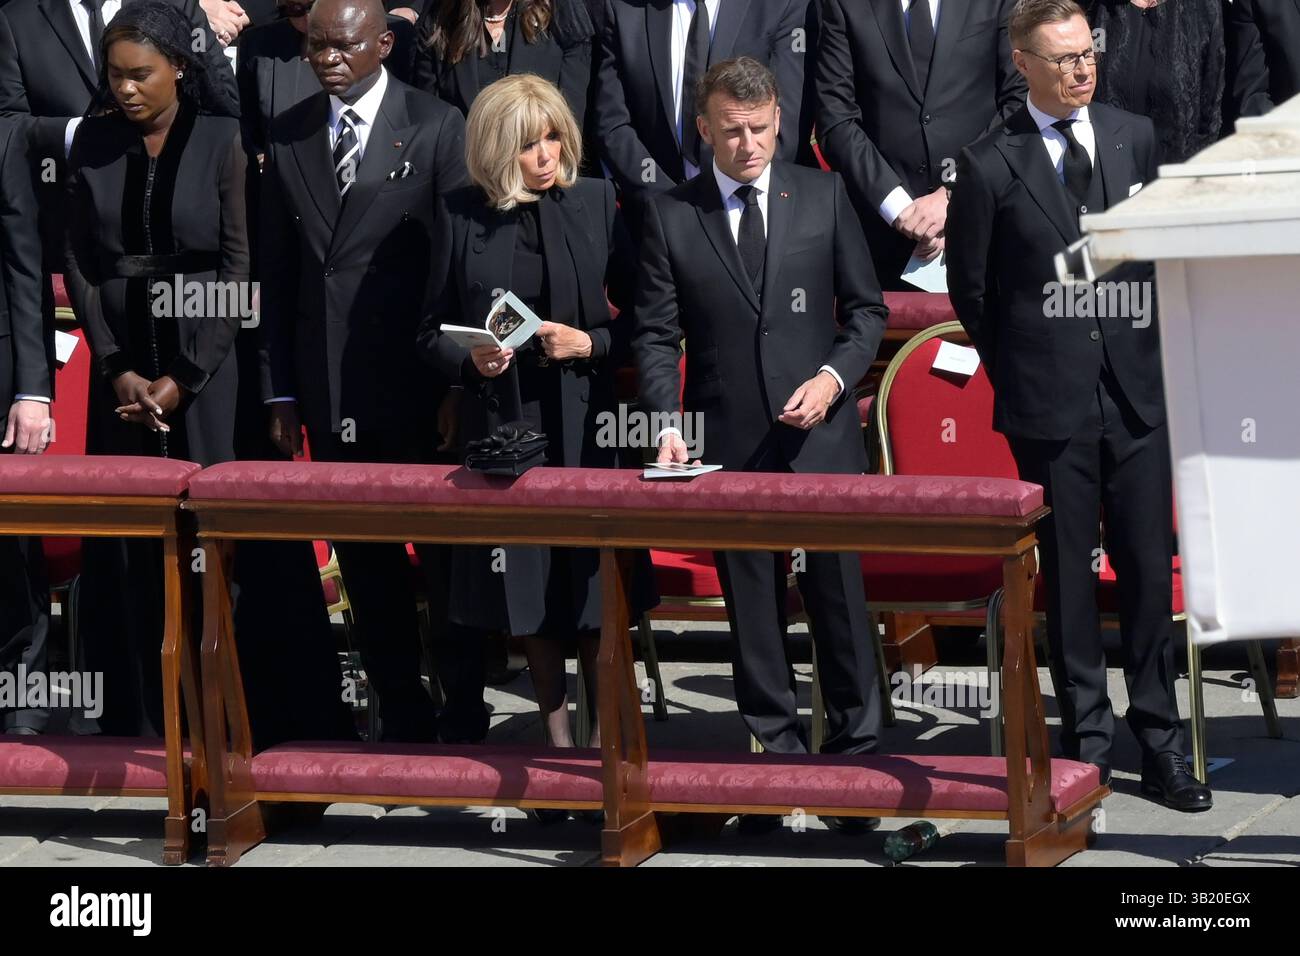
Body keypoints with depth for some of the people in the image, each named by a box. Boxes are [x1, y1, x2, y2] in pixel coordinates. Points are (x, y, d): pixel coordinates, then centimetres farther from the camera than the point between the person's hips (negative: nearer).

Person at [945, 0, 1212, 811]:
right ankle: (1087, 740, 13)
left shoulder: (1134, 137, 6)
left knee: (1150, 570, 2)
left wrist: (1153, 345, 9)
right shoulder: (991, 166, -5)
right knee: (1068, 577, 4)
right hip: (1050, 402, -2)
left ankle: (1161, 744, 10)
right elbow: (970, 287, 4)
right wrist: (1018, 370, 8)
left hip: (1136, 391, 2)